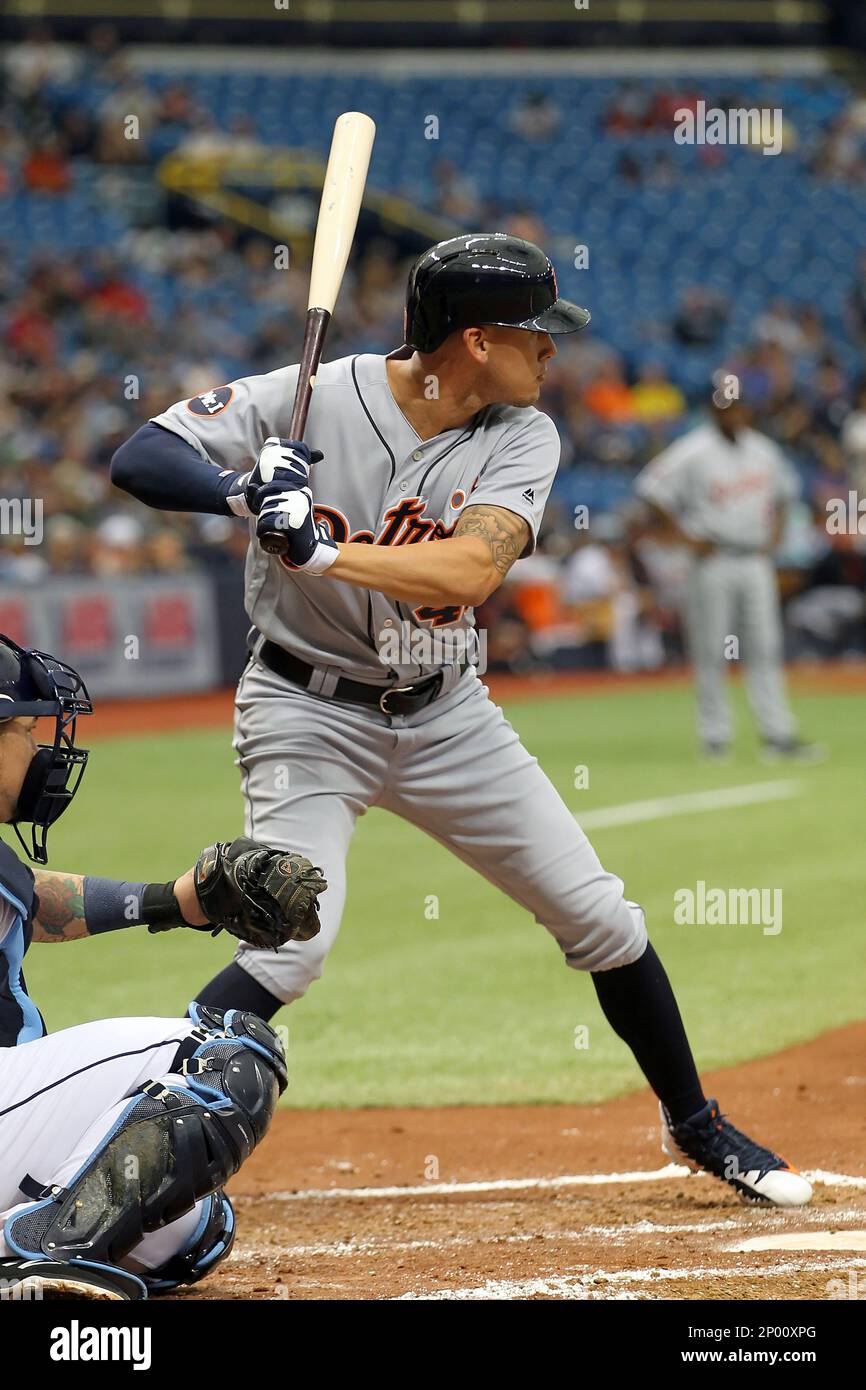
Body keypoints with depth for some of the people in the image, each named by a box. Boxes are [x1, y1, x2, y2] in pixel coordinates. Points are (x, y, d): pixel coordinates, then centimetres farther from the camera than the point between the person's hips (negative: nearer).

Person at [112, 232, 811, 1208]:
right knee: (292, 944, -23)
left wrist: (322, 548, -39)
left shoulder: (521, 438, -8)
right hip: (310, 714, -4)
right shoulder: (310, 403, -17)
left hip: (447, 715, 4)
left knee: (601, 916, 6)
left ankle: (694, 1127, 25)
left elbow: (470, 570, -25)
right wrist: (247, 494, -39)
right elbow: (140, 458, -19)